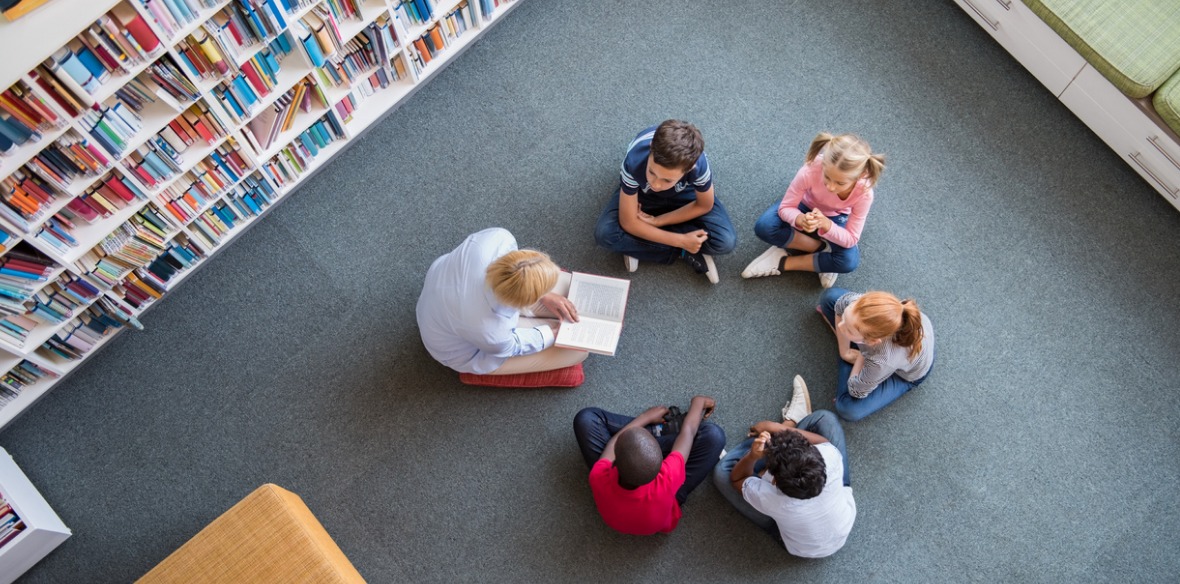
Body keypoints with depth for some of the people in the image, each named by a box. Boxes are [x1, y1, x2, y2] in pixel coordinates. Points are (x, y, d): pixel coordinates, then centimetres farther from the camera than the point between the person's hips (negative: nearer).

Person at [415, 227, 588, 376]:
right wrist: (554, 333, -5)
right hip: (467, 351, -5)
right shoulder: (490, 331, -44)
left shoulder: (496, 237, -36)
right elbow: (510, 345, -18)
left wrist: (544, 296, -9)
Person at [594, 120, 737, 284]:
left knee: (725, 241, -21)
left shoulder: (698, 164, -39)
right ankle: (684, 252, -12)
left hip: (684, 194, 0)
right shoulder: (634, 162, -41)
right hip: (641, 194, 0)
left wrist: (658, 221, -20)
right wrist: (680, 241, -27)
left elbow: (704, 206, -16)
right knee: (605, 234, -27)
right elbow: (628, 223, -28)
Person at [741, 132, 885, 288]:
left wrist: (826, 224, -48)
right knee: (764, 227, -30)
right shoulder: (811, 170, -40)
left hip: (835, 219, 0)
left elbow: (851, 239, -27)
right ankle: (822, 248, -11)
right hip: (805, 207, 0)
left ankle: (784, 263, -12)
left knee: (849, 261, -28)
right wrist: (801, 220, -52)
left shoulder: (864, 193, -36)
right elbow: (785, 208, -27)